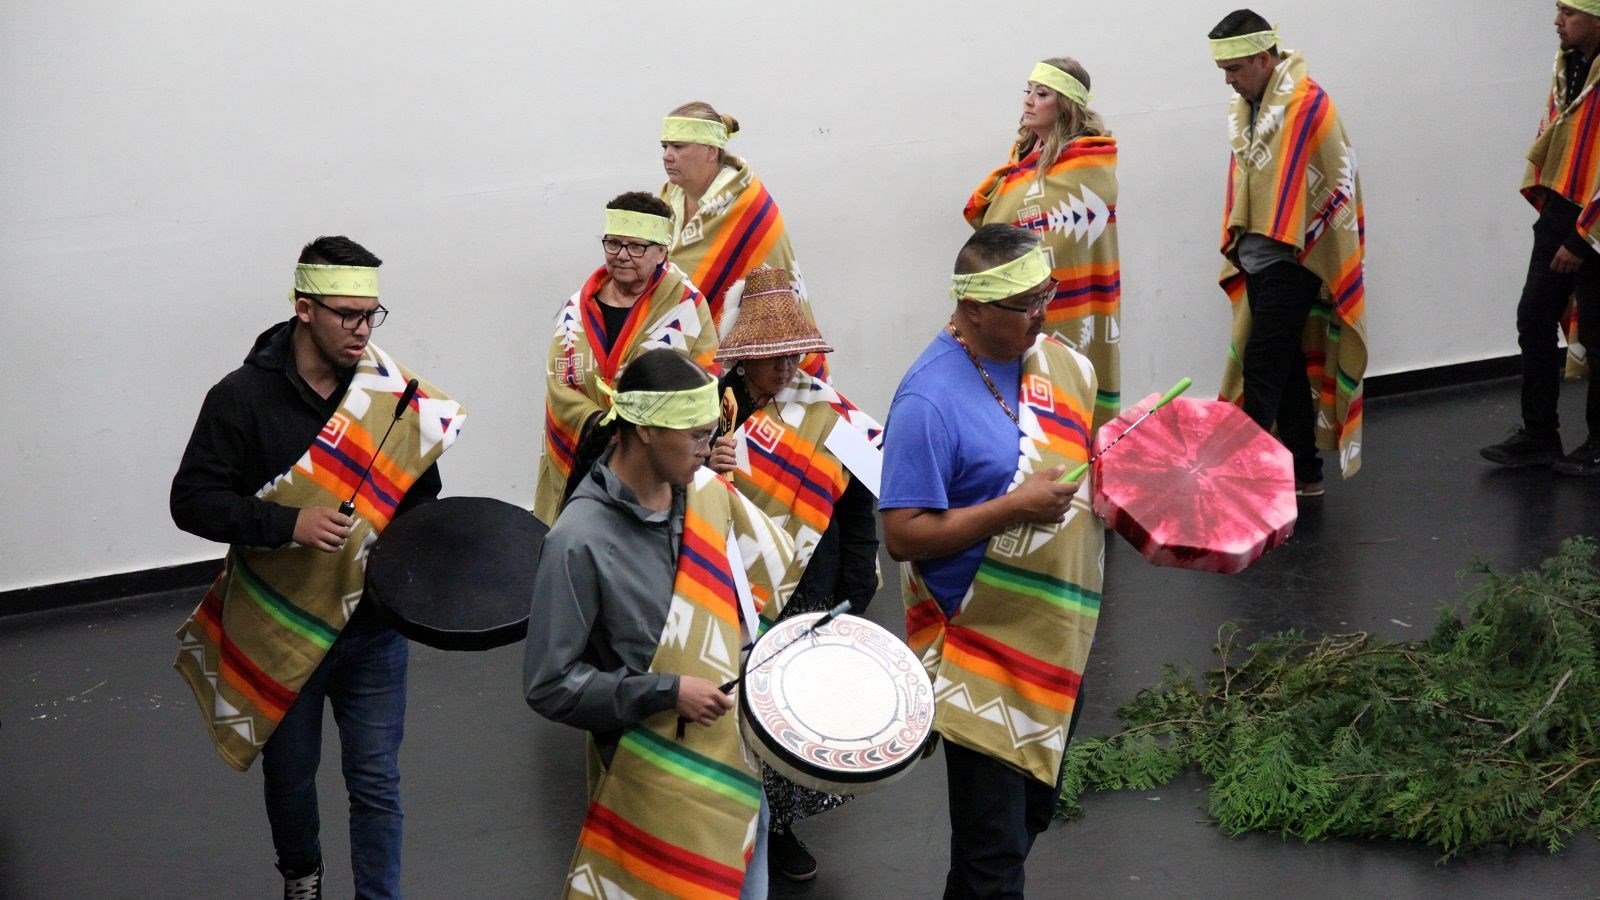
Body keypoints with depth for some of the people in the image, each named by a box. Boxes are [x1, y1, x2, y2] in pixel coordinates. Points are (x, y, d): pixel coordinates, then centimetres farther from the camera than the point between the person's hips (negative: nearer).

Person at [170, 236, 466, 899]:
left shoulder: (396, 395, -4)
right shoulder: (243, 396, -12)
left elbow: (420, 495, 9)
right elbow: (192, 500, -13)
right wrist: (288, 524, -26)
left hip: (371, 626, 1)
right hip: (278, 625, -1)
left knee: (376, 781, 3)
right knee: (290, 770, 19)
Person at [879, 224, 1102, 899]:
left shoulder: (1059, 362, 3)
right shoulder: (929, 400, -21)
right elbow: (904, 535, -21)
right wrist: (1016, 508, -27)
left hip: (1061, 637, 8)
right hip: (982, 651, -8)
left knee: (1034, 811, 22)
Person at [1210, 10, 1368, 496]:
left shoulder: (1307, 103, -13)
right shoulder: (1248, 106, 11)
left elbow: (1337, 183, -14)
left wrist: (1295, 245, -12)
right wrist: (1236, 241, 14)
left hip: (1291, 262, -8)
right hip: (1258, 260, 8)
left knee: (1262, 369, -10)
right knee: (1287, 367, 13)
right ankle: (1304, 472, 21)